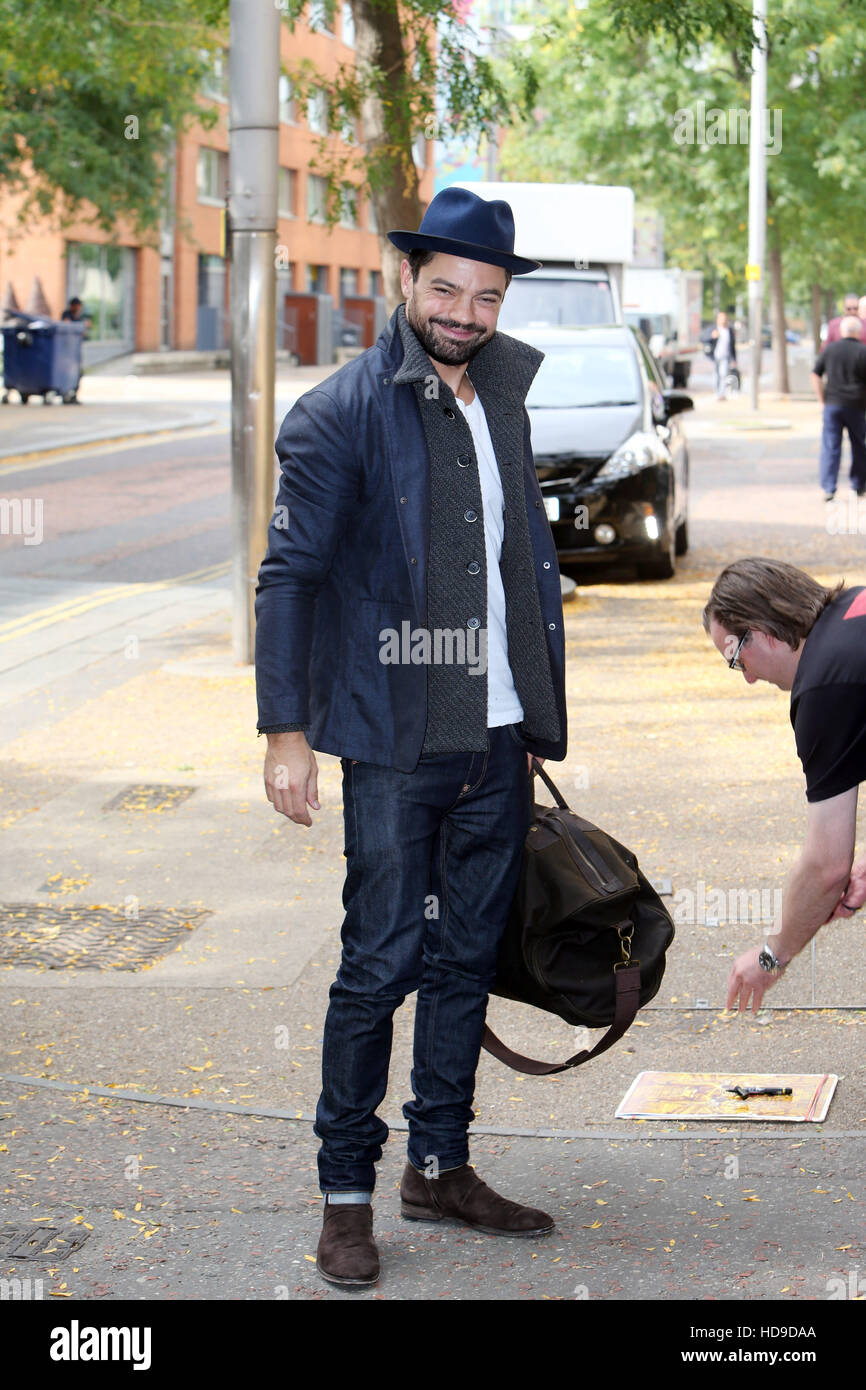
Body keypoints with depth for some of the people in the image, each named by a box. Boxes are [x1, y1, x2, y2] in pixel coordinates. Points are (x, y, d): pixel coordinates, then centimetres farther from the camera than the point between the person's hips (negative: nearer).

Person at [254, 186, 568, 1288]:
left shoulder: (504, 403, 12)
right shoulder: (343, 412, -8)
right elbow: (291, 576, -8)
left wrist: (537, 723, 17)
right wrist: (286, 732, -14)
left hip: (496, 742, 6)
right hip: (394, 743, -6)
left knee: (467, 959, 12)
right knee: (380, 965, -3)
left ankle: (440, 1167, 24)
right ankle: (345, 1195, 8)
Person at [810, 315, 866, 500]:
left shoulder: (829, 350, 2)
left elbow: (816, 375, 4)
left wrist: (823, 400, 9)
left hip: (833, 403, 2)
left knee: (830, 447, 2)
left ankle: (828, 488, -5)